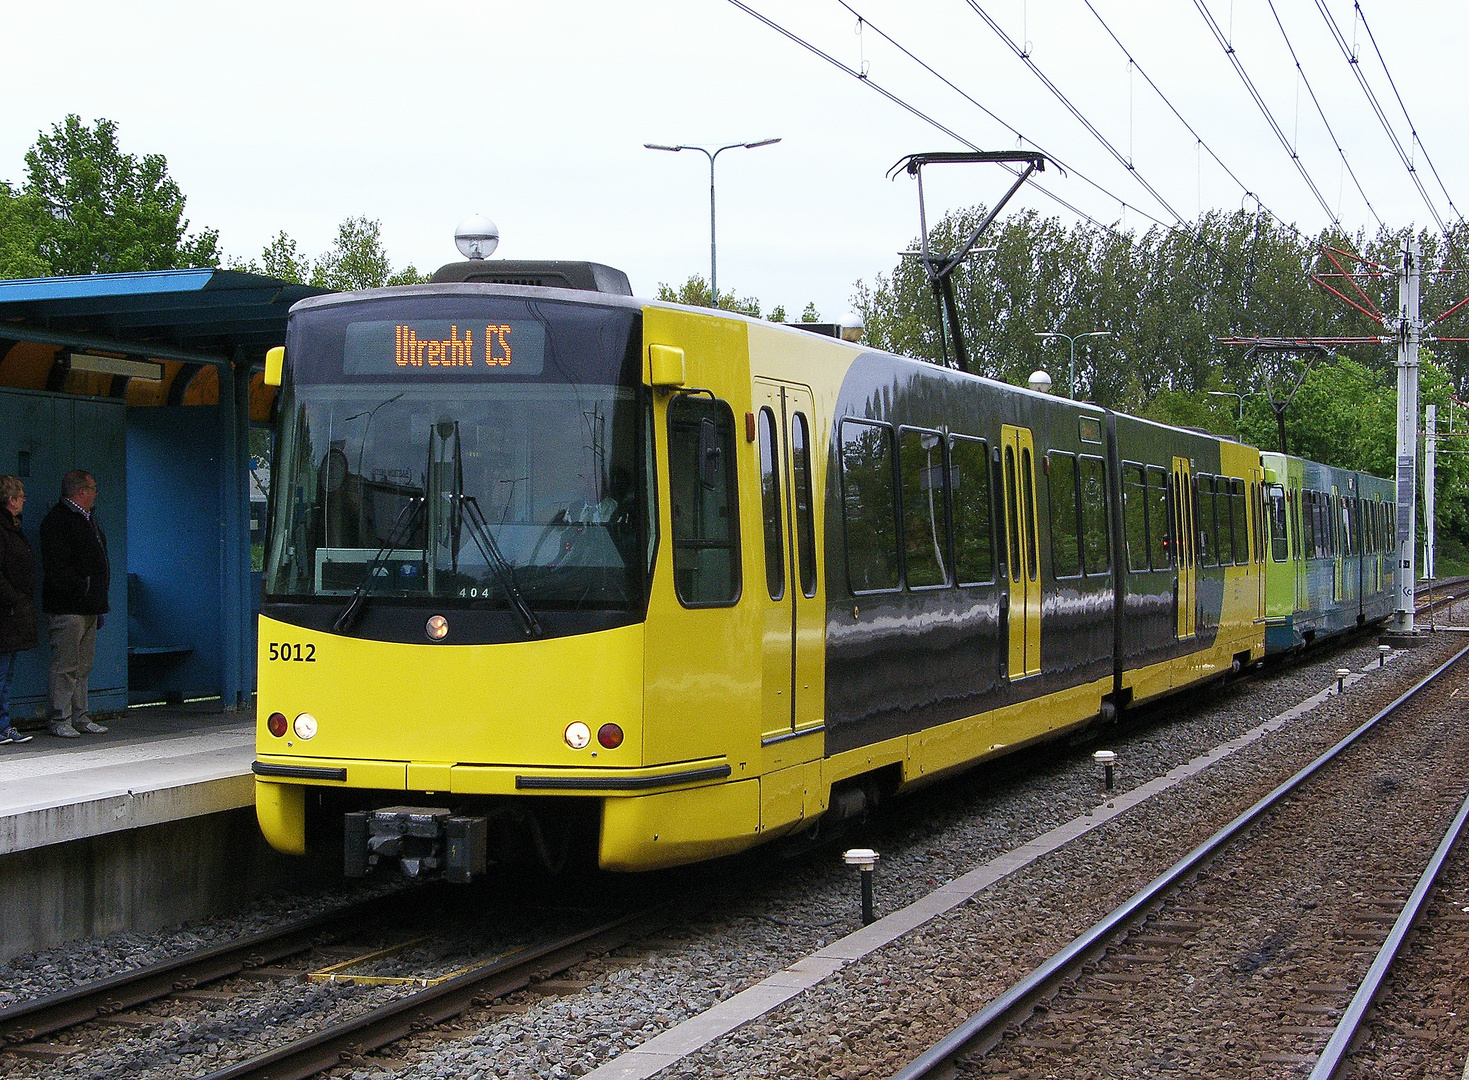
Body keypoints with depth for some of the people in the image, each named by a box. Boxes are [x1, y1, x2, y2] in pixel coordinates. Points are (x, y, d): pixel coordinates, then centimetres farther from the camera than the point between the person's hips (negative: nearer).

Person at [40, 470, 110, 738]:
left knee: (83, 666, 11)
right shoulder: (57, 521, -10)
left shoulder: (87, 519, 20)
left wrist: (98, 605, 21)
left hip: (89, 606, 9)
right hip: (67, 608, -9)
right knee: (66, 666, -6)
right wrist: (81, 589, -20)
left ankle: (80, 718, 15)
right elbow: (56, 568, -18)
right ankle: (60, 721, -2)